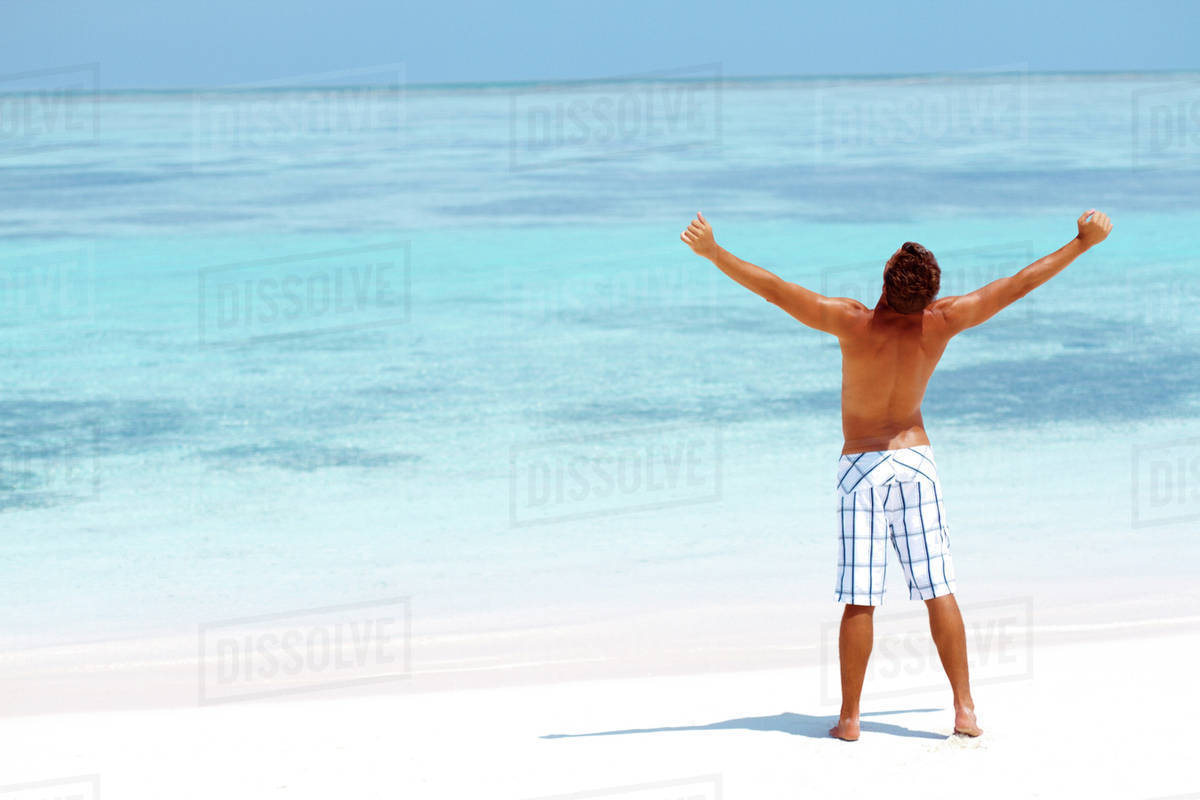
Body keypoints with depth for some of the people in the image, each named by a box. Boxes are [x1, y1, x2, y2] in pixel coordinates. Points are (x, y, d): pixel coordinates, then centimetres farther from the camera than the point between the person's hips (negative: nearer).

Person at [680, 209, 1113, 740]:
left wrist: (713, 252, -21)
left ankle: (849, 718, 4)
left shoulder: (854, 323, -20)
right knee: (938, 591, 5)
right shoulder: (939, 323, -11)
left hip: (861, 467, -2)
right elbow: (1015, 287, -3)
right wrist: (1083, 242, 5)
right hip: (916, 458, 2)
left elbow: (775, 290, -24)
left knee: (859, 601, 0)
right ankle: (964, 710, 3)